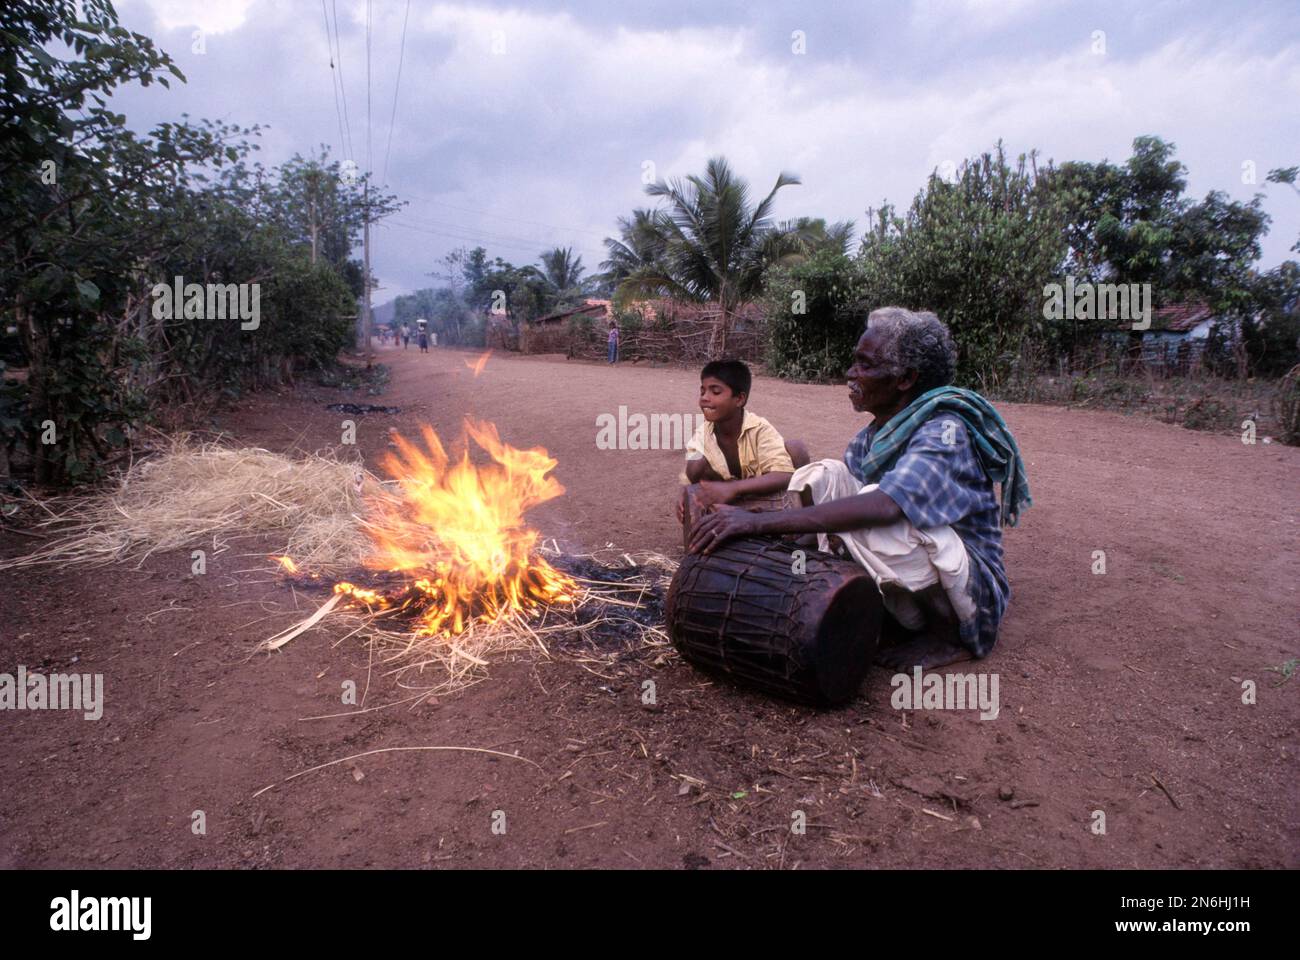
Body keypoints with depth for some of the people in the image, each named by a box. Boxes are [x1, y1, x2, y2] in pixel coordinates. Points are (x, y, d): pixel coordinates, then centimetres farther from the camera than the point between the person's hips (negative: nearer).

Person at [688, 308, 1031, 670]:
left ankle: (950, 638, -8)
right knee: (823, 476, -9)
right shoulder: (872, 434, 1)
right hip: (908, 586, 7)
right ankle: (889, 617, -2)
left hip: (972, 591, -6)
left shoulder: (945, 431, -23)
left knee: (879, 525, -35)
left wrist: (759, 522, -42)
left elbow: (884, 507, -41)